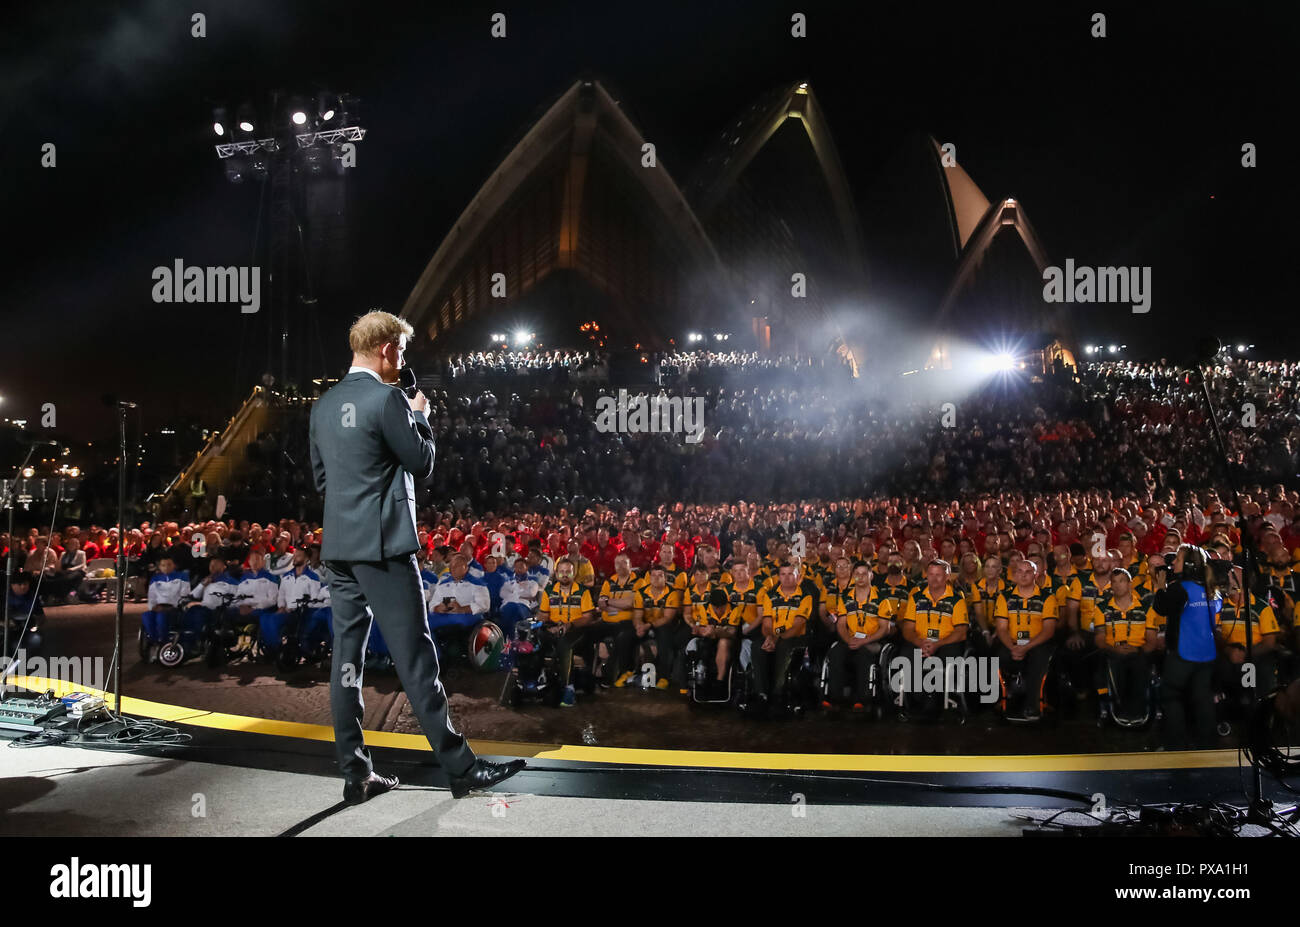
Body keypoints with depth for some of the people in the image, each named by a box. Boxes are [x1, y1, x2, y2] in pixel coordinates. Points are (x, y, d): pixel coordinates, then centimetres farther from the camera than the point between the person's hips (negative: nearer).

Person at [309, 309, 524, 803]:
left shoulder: (324, 405, 12)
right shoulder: (386, 398, -12)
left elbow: (320, 478, 18)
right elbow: (422, 463, -6)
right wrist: (420, 416, 8)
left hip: (337, 547, 8)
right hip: (382, 544, -8)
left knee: (346, 657, 8)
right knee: (414, 656, -4)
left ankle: (356, 774, 14)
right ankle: (459, 766, 4)